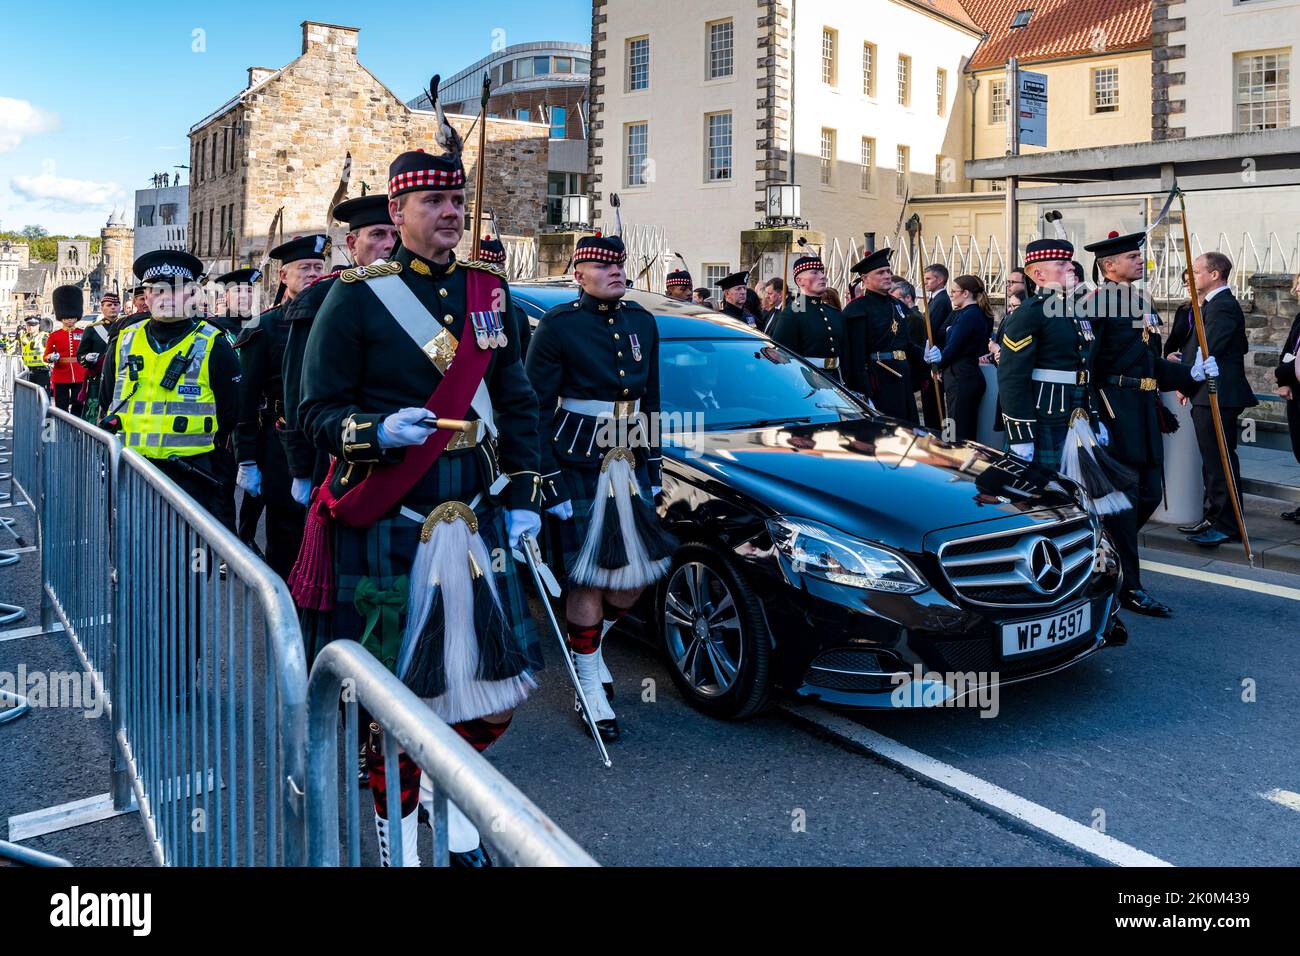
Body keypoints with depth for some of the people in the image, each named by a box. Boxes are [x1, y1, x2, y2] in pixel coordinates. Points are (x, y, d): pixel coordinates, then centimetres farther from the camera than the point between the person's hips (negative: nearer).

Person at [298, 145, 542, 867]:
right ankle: (398, 840, 26)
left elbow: (515, 404, 16)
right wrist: (379, 430, -24)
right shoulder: (356, 297, -3)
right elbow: (317, 411, -4)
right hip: (387, 529, -4)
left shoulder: (488, 293, 12)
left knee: (497, 686, 7)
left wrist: (522, 498, 9)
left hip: (477, 521, 5)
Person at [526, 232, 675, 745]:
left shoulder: (642, 322, 10)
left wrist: (653, 467, 15)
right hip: (579, 471, -6)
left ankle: (591, 644, 35)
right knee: (589, 579, -1)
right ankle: (589, 687, 16)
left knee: (639, 574, 9)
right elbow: (536, 409, -10)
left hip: (631, 470, 6)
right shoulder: (558, 325, -8)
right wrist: (550, 483, -15)